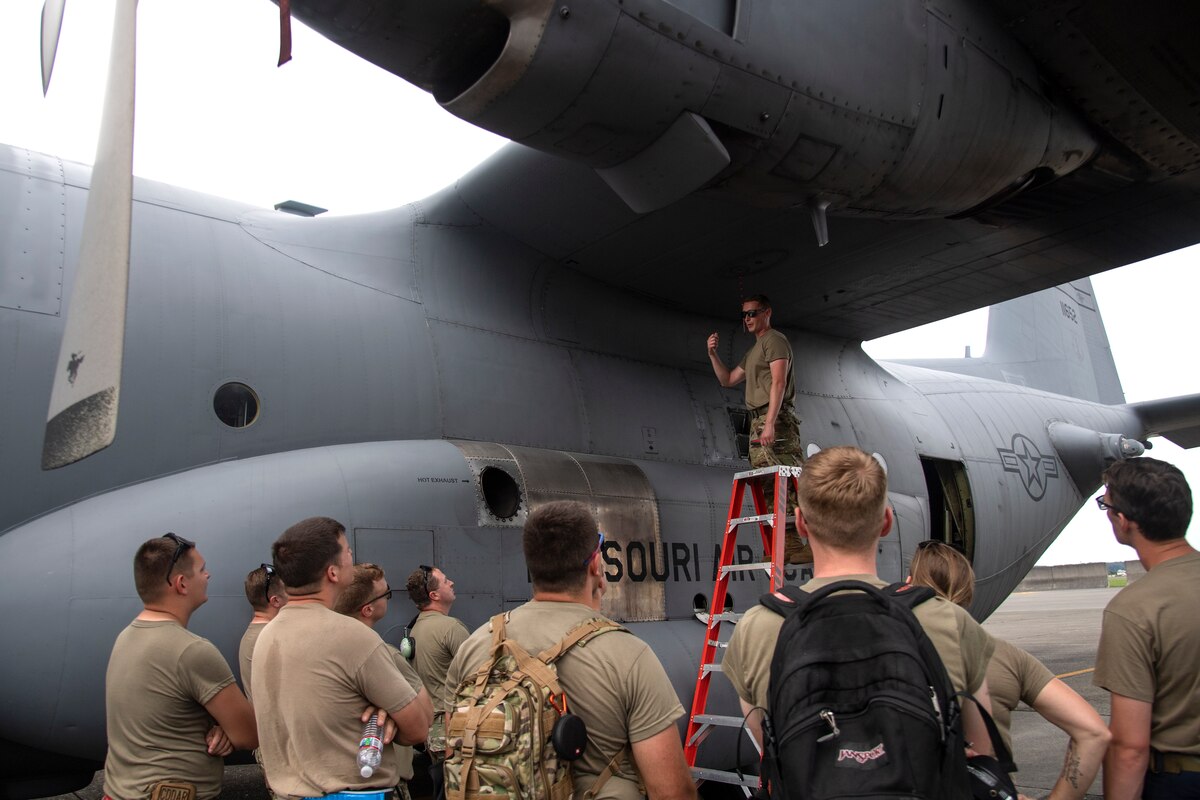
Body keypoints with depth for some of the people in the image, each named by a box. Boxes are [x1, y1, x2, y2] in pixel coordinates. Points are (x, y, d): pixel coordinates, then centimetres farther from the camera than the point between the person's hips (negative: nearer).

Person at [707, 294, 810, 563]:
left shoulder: (774, 339, -2)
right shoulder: (753, 351, 27)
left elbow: (779, 382, -13)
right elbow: (727, 379, 31)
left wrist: (770, 423, -22)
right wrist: (713, 354, 15)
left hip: (775, 421, -9)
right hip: (759, 423, 9)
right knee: (768, 485, 4)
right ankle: (787, 543, 5)